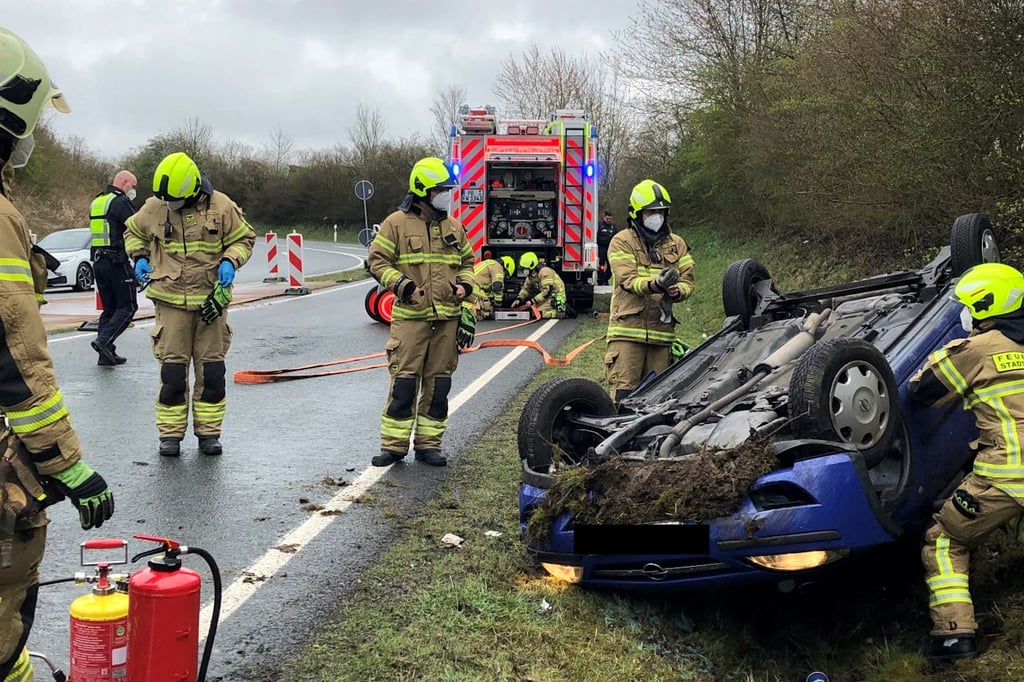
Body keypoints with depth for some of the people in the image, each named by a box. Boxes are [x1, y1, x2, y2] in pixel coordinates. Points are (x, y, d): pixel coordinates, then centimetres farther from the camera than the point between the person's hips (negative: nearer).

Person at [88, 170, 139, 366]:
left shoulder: (96, 202, 18)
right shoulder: (120, 202, -11)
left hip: (98, 261, 9)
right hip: (117, 261, -9)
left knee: (109, 308, 13)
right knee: (128, 307, -3)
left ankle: (106, 353, 10)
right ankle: (104, 341, -16)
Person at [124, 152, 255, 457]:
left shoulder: (221, 206, -4)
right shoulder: (154, 207, 0)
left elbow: (244, 238, 7)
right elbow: (133, 232, 18)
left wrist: (229, 261, -11)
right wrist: (139, 258, 2)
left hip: (210, 299, 0)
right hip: (171, 300, 0)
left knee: (211, 370, 5)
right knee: (172, 369, 0)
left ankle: (208, 432, 16)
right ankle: (170, 433, 9)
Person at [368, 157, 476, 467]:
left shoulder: (453, 226, 13)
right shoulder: (397, 223, -2)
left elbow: (466, 261, 24)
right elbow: (378, 260, -1)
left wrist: (464, 284, 4)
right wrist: (401, 284, -15)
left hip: (447, 319, 5)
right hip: (410, 316, -4)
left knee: (438, 384, 7)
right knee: (404, 381, -5)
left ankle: (428, 444, 16)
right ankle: (394, 445, 4)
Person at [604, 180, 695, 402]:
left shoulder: (676, 244, 15)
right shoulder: (622, 242, 1)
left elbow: (688, 281, 10)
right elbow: (627, 279, -12)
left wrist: (678, 291, -14)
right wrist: (655, 284, -31)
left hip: (661, 331, 4)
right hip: (628, 328, -4)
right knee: (624, 394, -9)